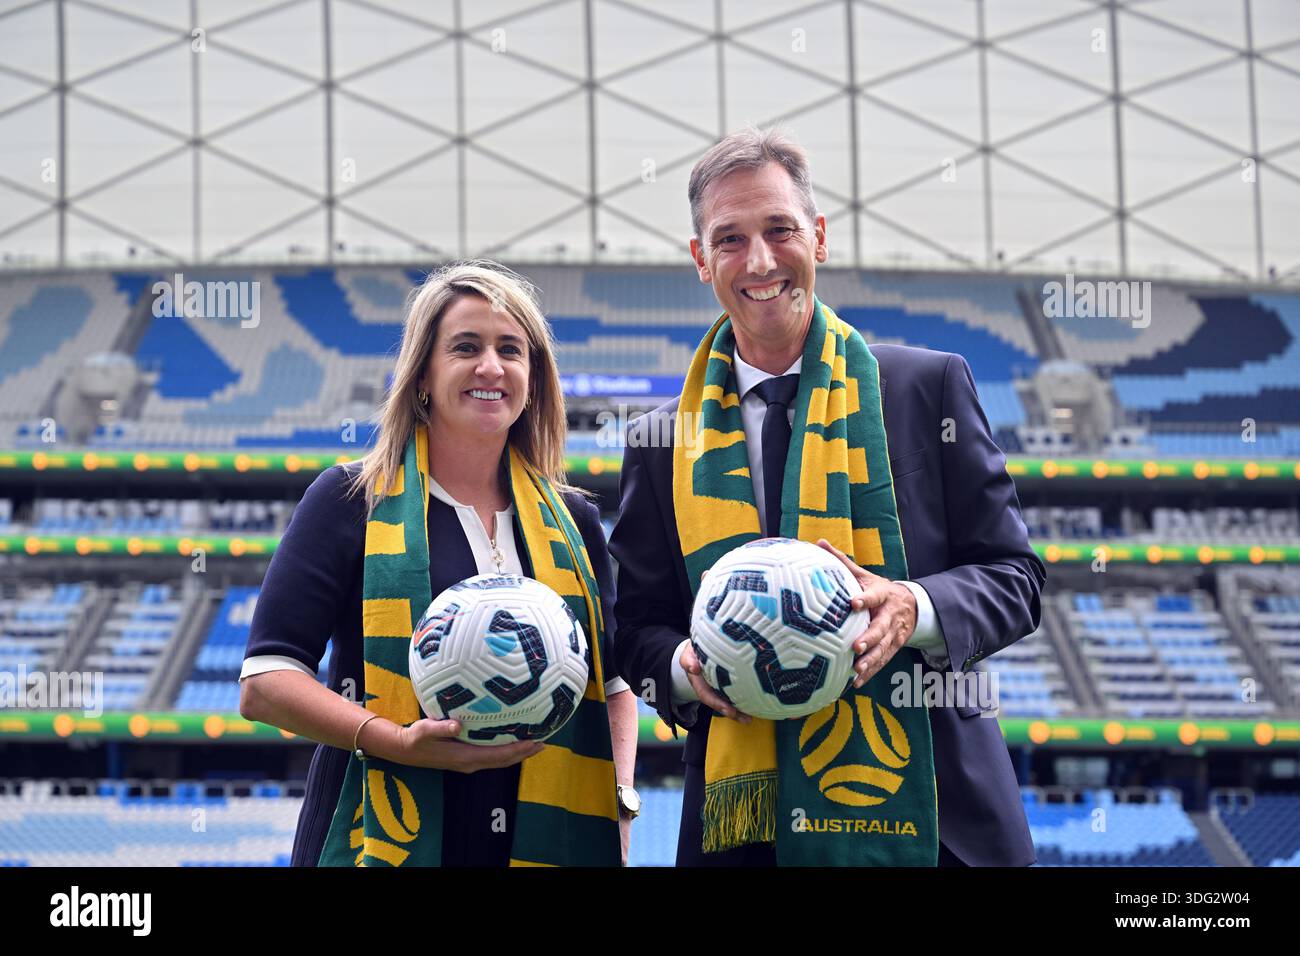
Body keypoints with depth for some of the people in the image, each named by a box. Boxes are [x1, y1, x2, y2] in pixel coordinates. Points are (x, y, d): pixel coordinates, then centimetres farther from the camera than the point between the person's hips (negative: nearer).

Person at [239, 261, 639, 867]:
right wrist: (398, 742, -20)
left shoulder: (573, 521, 11)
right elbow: (264, 684, -7)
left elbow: (614, 680, 18)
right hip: (390, 839, -3)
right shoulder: (353, 501, -1)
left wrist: (621, 800, 0)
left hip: (549, 840, 4)